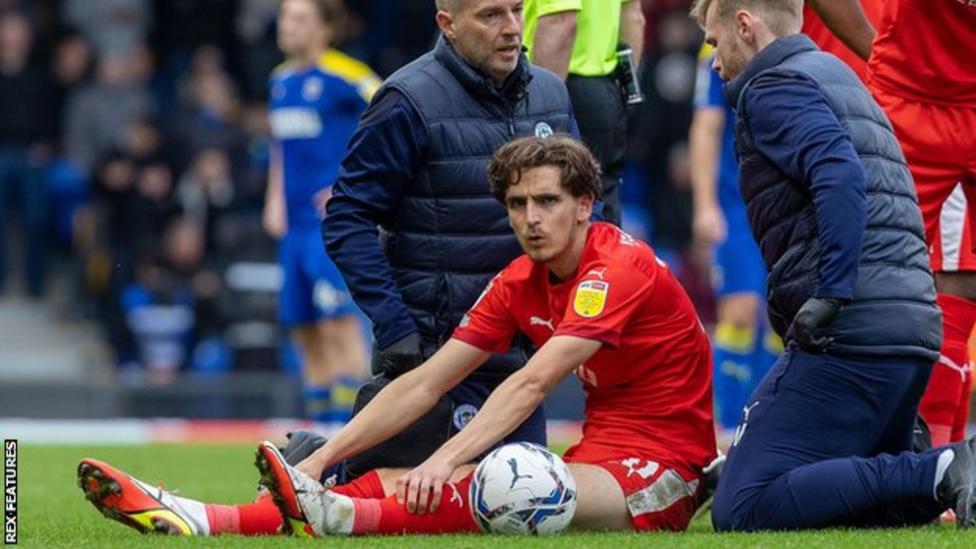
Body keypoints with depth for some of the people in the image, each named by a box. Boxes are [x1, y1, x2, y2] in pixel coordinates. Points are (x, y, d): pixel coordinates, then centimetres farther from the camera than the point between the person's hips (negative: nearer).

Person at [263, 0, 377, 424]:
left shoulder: (344, 77, -9)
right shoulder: (281, 80, 14)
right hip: (295, 225, 8)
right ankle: (321, 423, 16)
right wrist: (275, 199, 16)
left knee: (339, 324, -13)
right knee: (304, 328, 9)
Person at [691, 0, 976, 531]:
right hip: (916, 325, 10)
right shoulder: (838, 77, 27)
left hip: (850, 330, -10)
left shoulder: (775, 85, -2)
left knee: (741, 509, -12)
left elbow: (841, 178, -19)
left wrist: (831, 294, -23)